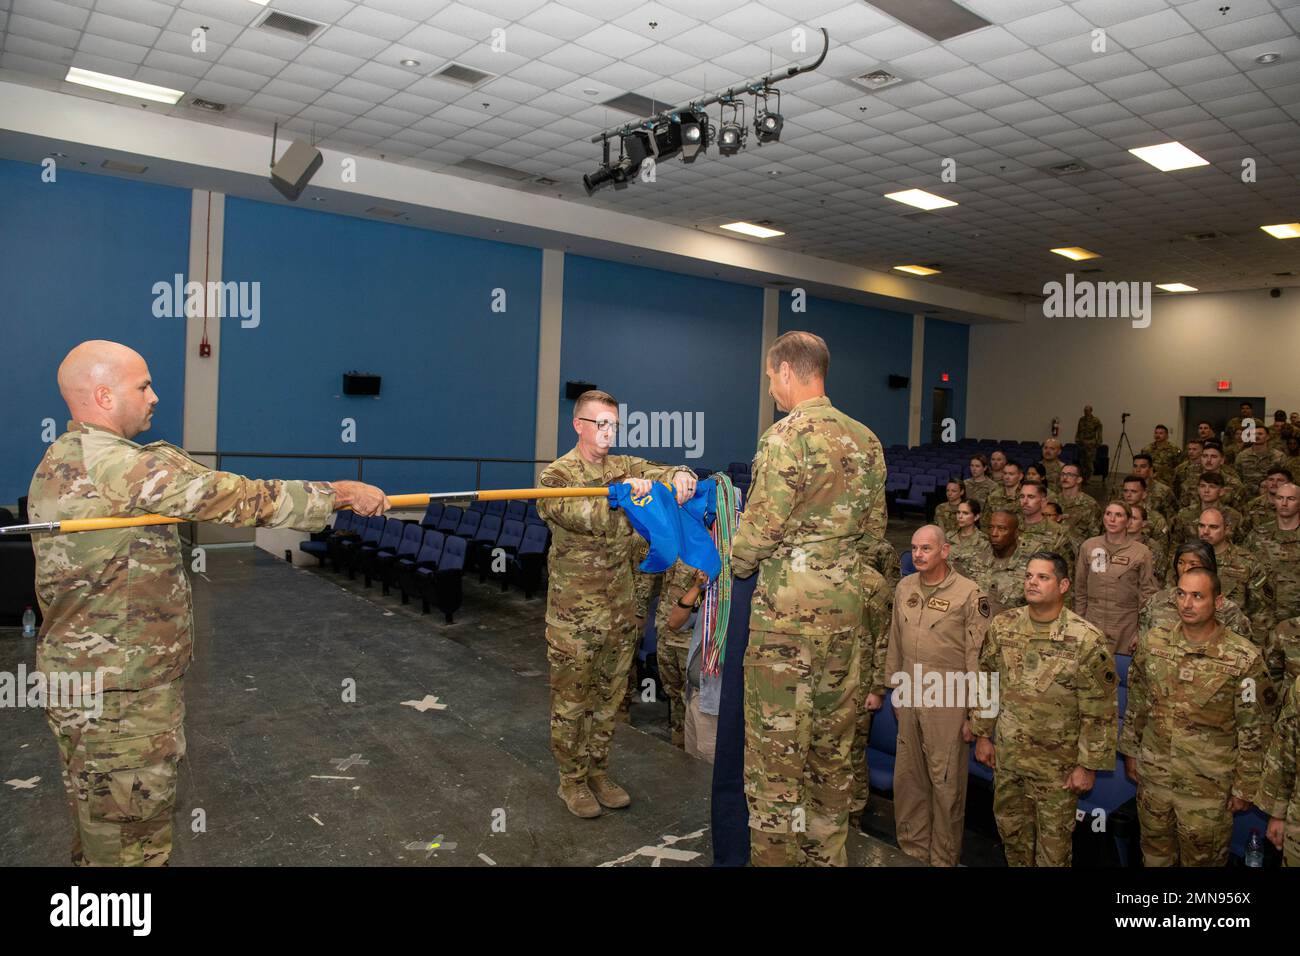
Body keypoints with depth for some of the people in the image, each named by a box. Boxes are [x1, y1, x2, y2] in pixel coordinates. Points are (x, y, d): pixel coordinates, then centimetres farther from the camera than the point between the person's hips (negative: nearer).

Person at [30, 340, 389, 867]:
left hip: (78, 675, 10)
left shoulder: (60, 459, 10)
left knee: (98, 828, 23)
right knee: (130, 842, 3)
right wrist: (341, 493, -12)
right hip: (118, 698, -10)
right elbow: (239, 498, -21)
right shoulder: (118, 464, -22)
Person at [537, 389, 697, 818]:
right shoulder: (556, 475, -6)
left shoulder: (624, 467, 9)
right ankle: (571, 780, 22)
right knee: (571, 699, 6)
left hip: (620, 606, 5)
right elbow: (578, 515, -23)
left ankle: (598, 772, 30)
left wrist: (680, 475, -28)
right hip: (574, 611, -5)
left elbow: (658, 471, -6)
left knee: (608, 695, 15)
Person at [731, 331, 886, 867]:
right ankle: (827, 853, 31)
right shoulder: (867, 440, 7)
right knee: (833, 743, 18)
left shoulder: (788, 435, -15)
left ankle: (774, 856, 15)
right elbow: (873, 531, 12)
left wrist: (736, 563, 4)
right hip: (846, 606, 7)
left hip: (787, 609, -7)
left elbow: (759, 530, -15)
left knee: (775, 747, 4)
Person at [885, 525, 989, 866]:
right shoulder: (904, 587, 7)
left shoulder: (968, 593, -10)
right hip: (909, 697, 5)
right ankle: (912, 848, 30)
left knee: (946, 782, 5)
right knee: (907, 777, 13)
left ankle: (944, 857, 22)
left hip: (948, 698, -5)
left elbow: (977, 658, -10)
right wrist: (894, 689, 16)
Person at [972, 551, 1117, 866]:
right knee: (1010, 827, 21)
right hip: (1007, 755, 4)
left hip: (1058, 764, -4)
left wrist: (1088, 766, -10)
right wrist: (982, 734, 7)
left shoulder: (1088, 640, -18)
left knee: (1054, 840, 14)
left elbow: (1100, 713, -13)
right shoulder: (1002, 626, -5)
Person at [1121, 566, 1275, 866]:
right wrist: (1130, 751, 10)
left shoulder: (1244, 658, -15)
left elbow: (1255, 729, -9)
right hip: (1152, 776, 3)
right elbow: (1136, 704, 7)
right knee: (1155, 853, 20)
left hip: (1209, 786, -3)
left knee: (1201, 858, 15)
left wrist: (1245, 786, -5)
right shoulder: (1153, 643, -4)